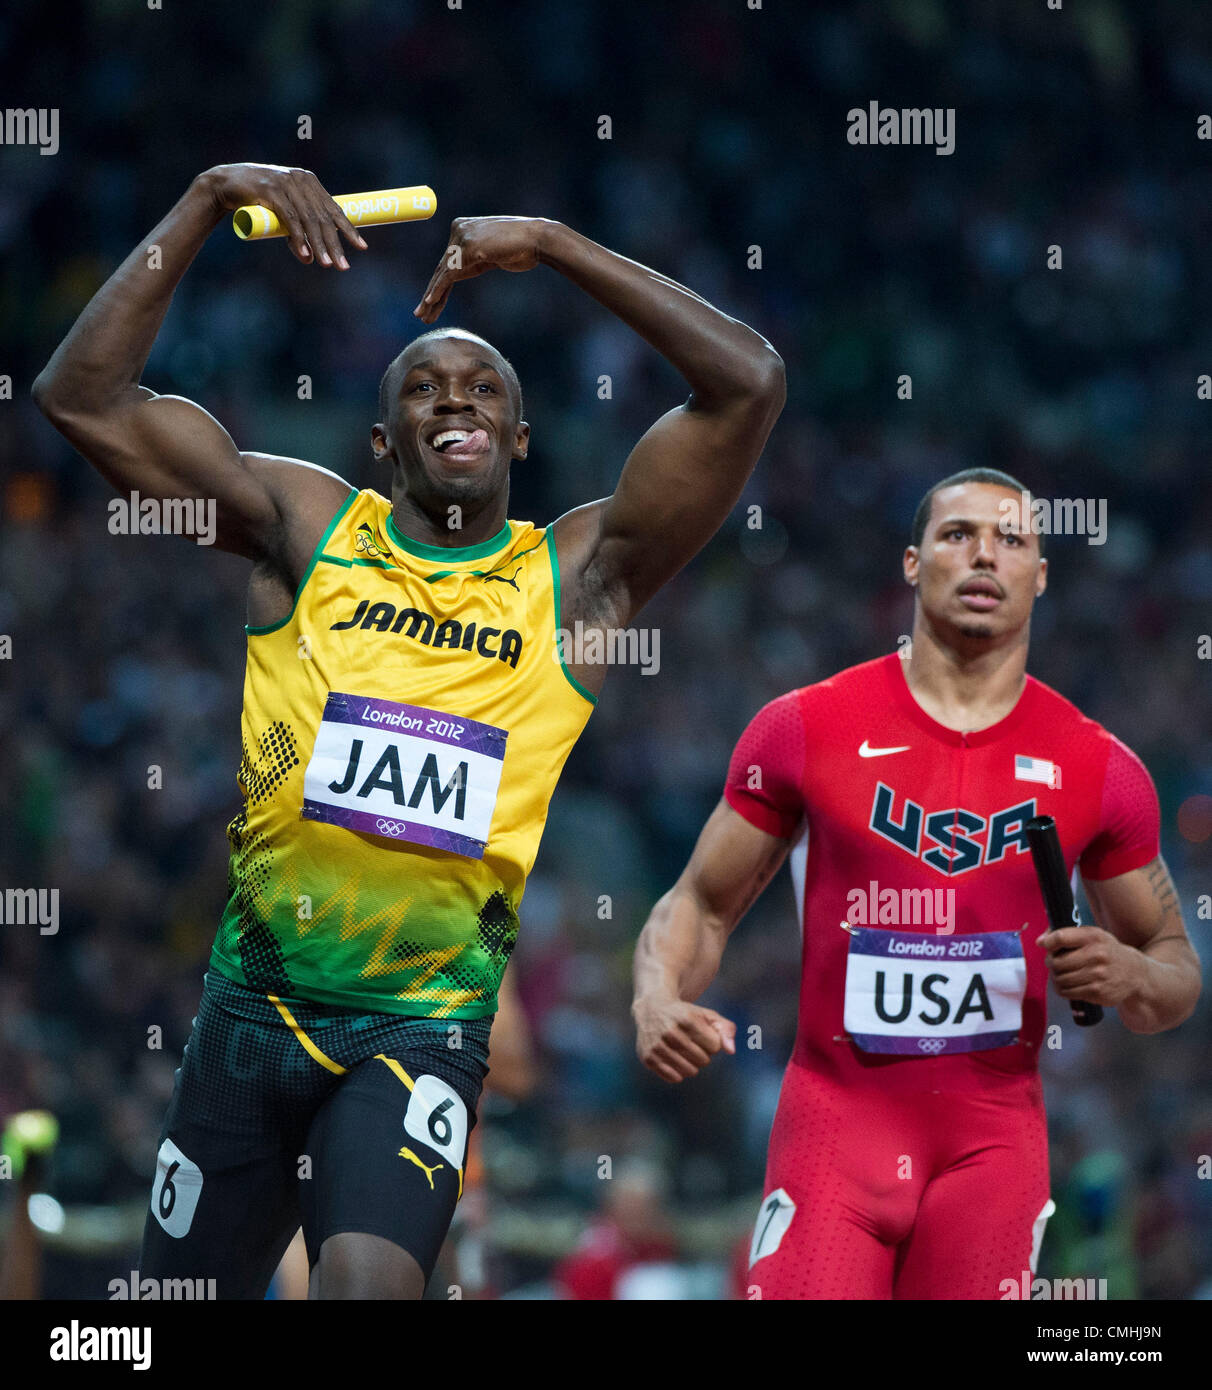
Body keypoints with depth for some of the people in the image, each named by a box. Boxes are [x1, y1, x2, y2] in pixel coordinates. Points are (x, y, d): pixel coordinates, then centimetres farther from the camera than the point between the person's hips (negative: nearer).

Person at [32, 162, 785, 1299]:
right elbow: (83, 396, -4)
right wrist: (208, 203, -9)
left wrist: (553, 246, -7)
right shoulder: (309, 530, 4)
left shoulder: (576, 577, 1)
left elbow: (748, 385, -8)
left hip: (425, 1027, -2)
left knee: (368, 1284, -26)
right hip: (255, 1002, 2)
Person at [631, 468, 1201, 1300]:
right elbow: (702, 903, 8)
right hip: (835, 1120, -1)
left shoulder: (1099, 769, 4)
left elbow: (1177, 972, 14)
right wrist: (659, 999, -14)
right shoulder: (806, 730, 1)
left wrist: (1130, 978, -11)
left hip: (994, 1136, 2)